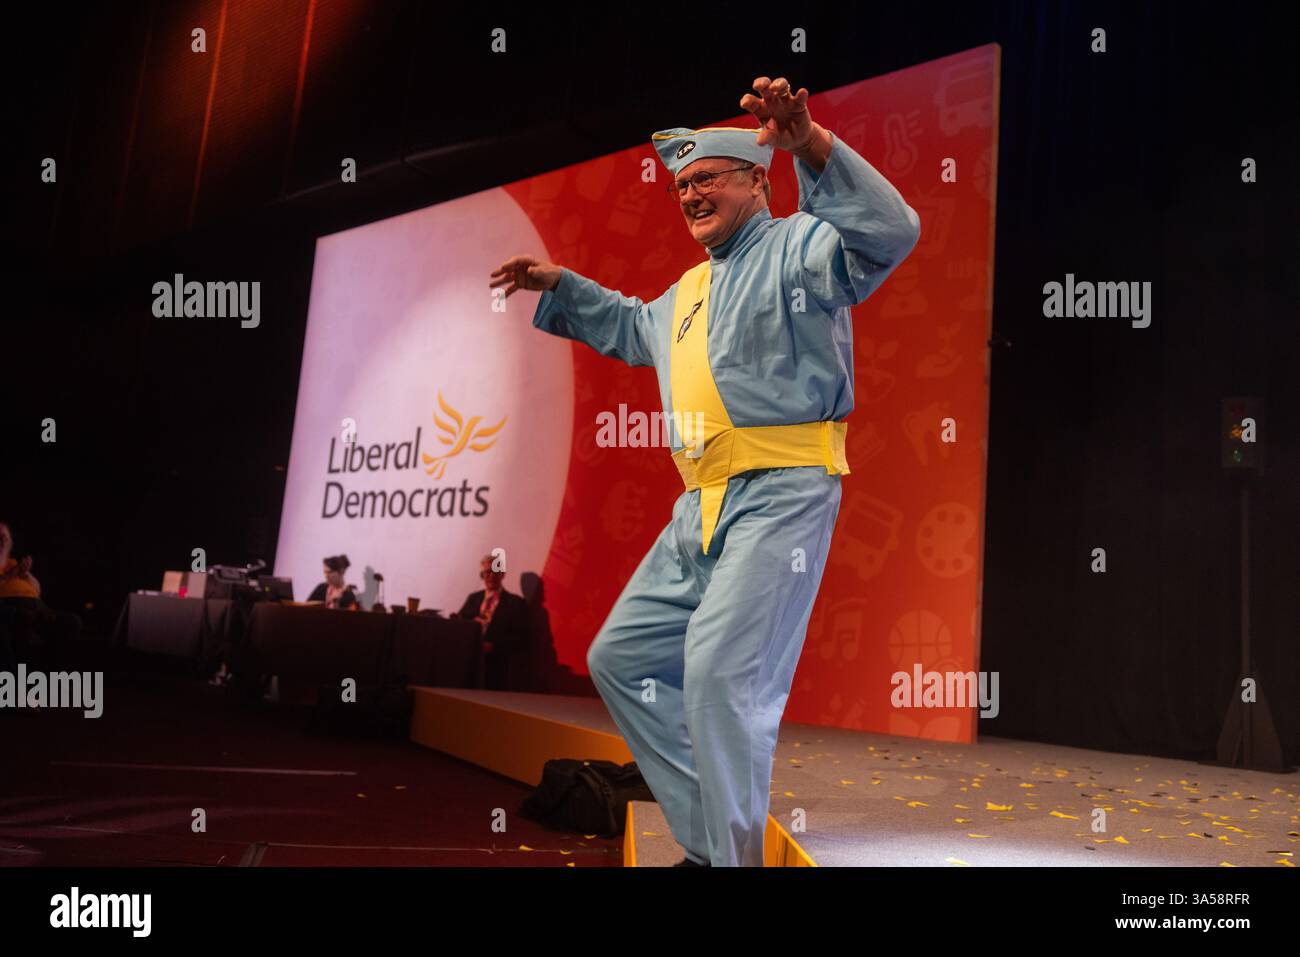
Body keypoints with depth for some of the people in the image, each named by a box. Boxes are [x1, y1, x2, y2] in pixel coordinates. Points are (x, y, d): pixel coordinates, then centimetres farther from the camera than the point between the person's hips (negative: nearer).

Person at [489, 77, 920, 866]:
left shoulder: (796, 246, -2)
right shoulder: (691, 286, 24)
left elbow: (888, 233, -23)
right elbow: (633, 329, 44)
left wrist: (813, 145, -35)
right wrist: (561, 288, 39)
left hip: (781, 499, -9)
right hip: (701, 509, 10)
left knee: (720, 672, -18)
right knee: (622, 658, 9)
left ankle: (736, 854, -2)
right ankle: (709, 837, 16)